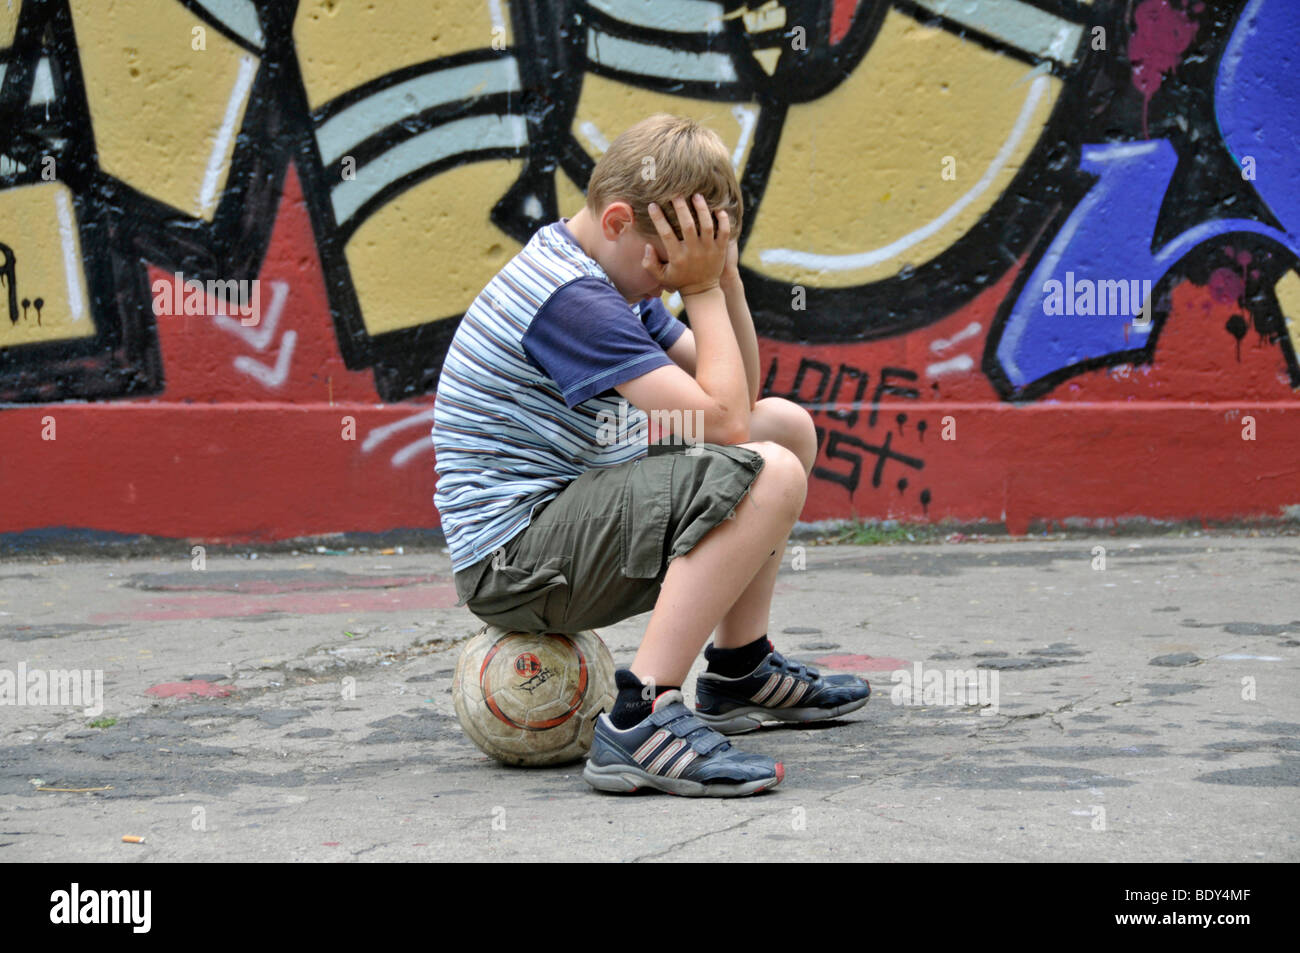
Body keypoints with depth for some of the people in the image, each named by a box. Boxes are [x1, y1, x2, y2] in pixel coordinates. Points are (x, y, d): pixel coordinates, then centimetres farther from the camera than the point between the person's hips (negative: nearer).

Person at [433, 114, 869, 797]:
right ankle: (641, 721, -30)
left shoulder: (610, 278, 13)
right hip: (512, 565, -11)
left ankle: (739, 671, 19)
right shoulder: (569, 298, -21)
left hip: (565, 511, 11)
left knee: (786, 426, 16)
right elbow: (719, 422, -23)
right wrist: (701, 288, -13)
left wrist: (723, 274, 2)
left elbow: (736, 395, 14)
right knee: (769, 476, -27)